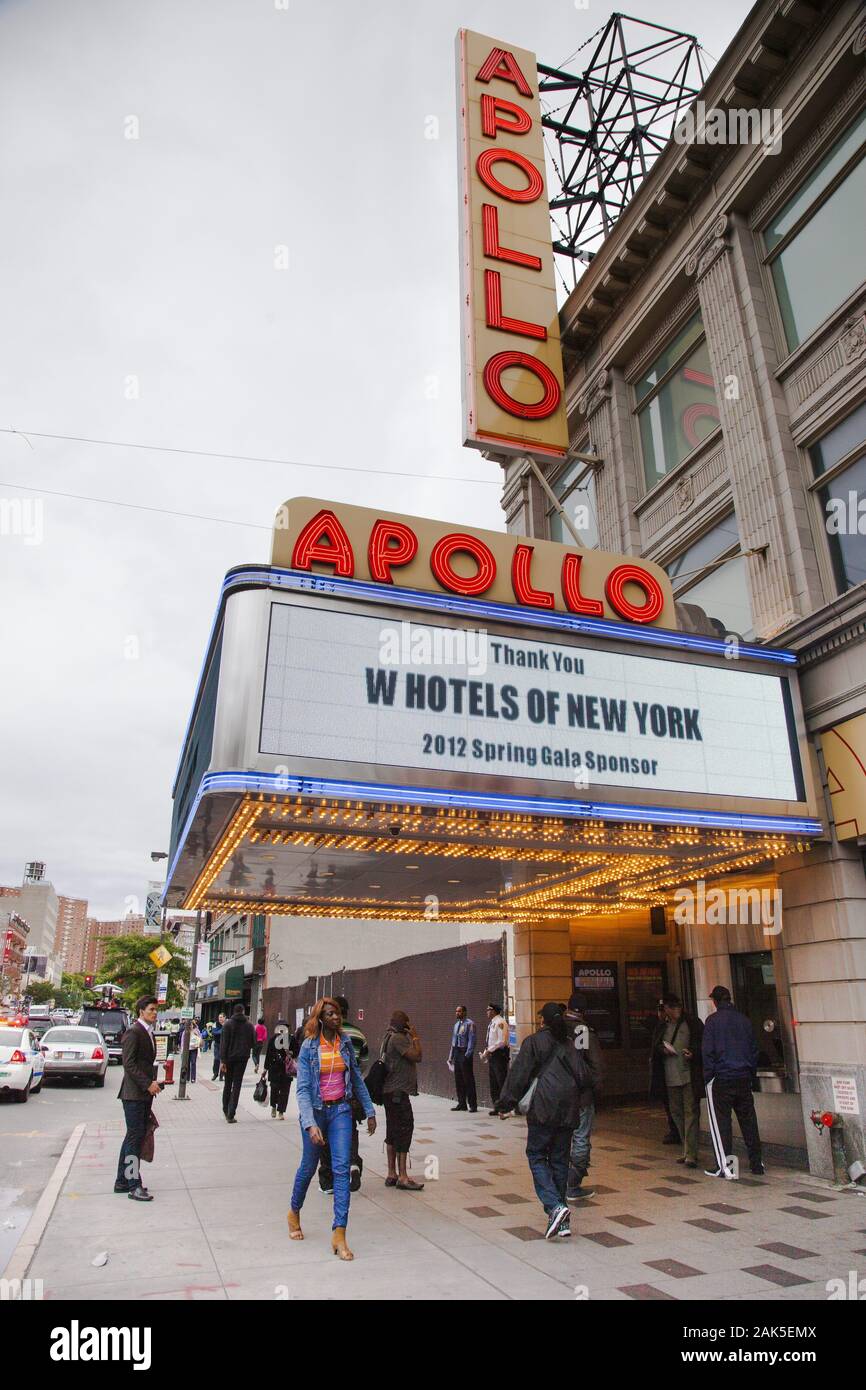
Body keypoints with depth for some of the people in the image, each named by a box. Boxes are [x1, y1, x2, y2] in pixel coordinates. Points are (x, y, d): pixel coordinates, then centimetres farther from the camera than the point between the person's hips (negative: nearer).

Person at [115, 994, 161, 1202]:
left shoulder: (148, 1033, 15)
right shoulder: (133, 1032, -14)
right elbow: (129, 1064, -19)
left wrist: (152, 1083, 12)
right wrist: (148, 1084, -20)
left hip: (145, 1093, 9)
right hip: (134, 1093, -9)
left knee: (134, 1136, 15)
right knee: (135, 1136, -6)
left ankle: (122, 1181, 24)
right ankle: (134, 1186, -1)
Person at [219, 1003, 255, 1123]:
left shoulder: (228, 1024, -4)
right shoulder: (249, 1025, 1)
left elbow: (224, 1043, -9)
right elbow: (253, 1042, 4)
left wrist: (222, 1060, -9)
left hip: (229, 1058, 0)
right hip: (243, 1058, 0)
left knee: (227, 1084, 16)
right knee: (237, 1085, 2)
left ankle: (226, 1110, 25)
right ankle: (231, 1115, -5)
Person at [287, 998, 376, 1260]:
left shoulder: (345, 1044, 0)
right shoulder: (309, 1047, -11)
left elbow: (357, 1079, 10)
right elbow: (303, 1088, -15)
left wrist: (370, 1111, 10)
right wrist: (310, 1124, -26)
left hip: (341, 1111, 2)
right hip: (315, 1111, -2)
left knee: (342, 1168, -7)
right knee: (309, 1167, 13)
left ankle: (339, 1234, -3)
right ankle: (294, 1213, 41)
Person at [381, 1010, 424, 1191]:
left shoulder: (389, 1038, 16)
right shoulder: (398, 1038, -16)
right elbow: (416, 1056, -20)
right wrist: (415, 1037, -11)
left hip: (391, 1092, 11)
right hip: (398, 1092, -11)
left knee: (393, 1132, 14)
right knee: (404, 1130, -8)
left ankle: (392, 1174, 20)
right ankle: (402, 1177, -6)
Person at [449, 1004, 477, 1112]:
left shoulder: (469, 1024, -9)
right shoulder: (456, 1024, 16)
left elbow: (472, 1040, -14)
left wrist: (468, 1054, -20)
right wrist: (451, 1056, 15)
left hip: (465, 1054, -8)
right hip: (456, 1053, 8)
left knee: (468, 1079, -4)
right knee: (458, 1079, 11)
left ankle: (473, 1105, 3)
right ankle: (461, 1103, 21)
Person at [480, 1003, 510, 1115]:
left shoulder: (500, 1023, -15)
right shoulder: (491, 1023, 15)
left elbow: (502, 1041, -21)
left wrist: (489, 1050, -18)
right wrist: (485, 1053, 9)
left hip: (499, 1054, -10)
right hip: (491, 1055, 10)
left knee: (502, 1082, -6)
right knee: (493, 1084, 12)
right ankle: (496, 1107, 20)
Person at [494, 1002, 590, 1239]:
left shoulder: (534, 1041, 0)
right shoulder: (570, 1045, 14)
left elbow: (519, 1074, -4)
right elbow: (584, 1077, 12)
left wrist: (506, 1103, 0)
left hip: (543, 1107, -5)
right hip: (569, 1109, 5)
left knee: (536, 1156, 3)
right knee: (560, 1159, 11)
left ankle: (555, 1205, -16)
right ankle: (560, 1219, 12)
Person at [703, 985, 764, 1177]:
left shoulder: (713, 1020, -7)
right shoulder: (743, 1019, 9)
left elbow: (708, 1051, -10)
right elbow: (754, 1049, 12)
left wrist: (708, 1077, -4)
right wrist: (752, 1074, 17)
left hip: (721, 1079, -5)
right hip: (744, 1078, 5)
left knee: (720, 1121, 0)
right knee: (748, 1120, 13)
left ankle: (725, 1166, -1)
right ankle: (756, 1163, 17)